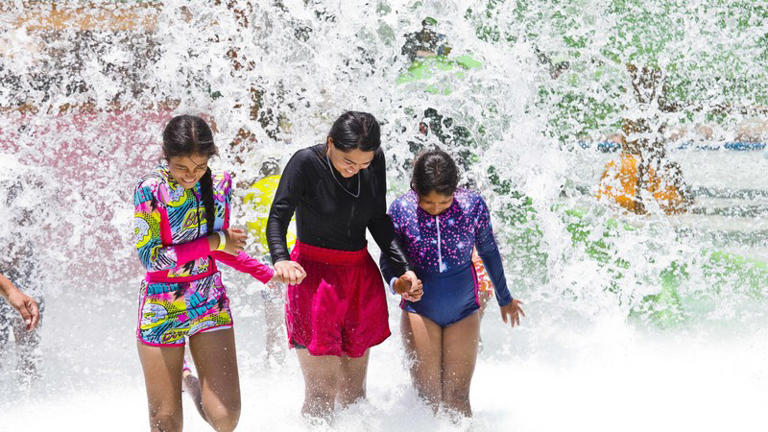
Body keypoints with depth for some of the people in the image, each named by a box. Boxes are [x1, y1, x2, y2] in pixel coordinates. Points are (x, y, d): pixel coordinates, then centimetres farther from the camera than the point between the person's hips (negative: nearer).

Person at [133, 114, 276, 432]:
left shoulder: (219, 183, 0)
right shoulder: (151, 190, -14)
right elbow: (151, 258, -18)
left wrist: (270, 274, 6)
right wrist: (214, 241, -17)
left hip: (211, 302, 3)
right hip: (162, 309, -3)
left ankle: (190, 380, 25)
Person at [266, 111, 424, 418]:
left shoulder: (375, 162, 0)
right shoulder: (306, 163, -15)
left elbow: (378, 221, 10)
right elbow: (277, 219, -19)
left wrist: (402, 269, 0)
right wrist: (281, 260, -38)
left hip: (361, 275, 5)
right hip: (314, 276, -5)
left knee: (354, 391, 11)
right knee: (322, 392, -11)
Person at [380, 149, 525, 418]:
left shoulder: (472, 205, -13)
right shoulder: (401, 210, -15)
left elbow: (489, 252, 4)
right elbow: (388, 260, -4)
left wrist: (504, 299, 17)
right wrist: (397, 283, -29)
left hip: (464, 309, 1)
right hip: (420, 309, -1)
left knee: (457, 400, 0)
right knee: (428, 399, -4)